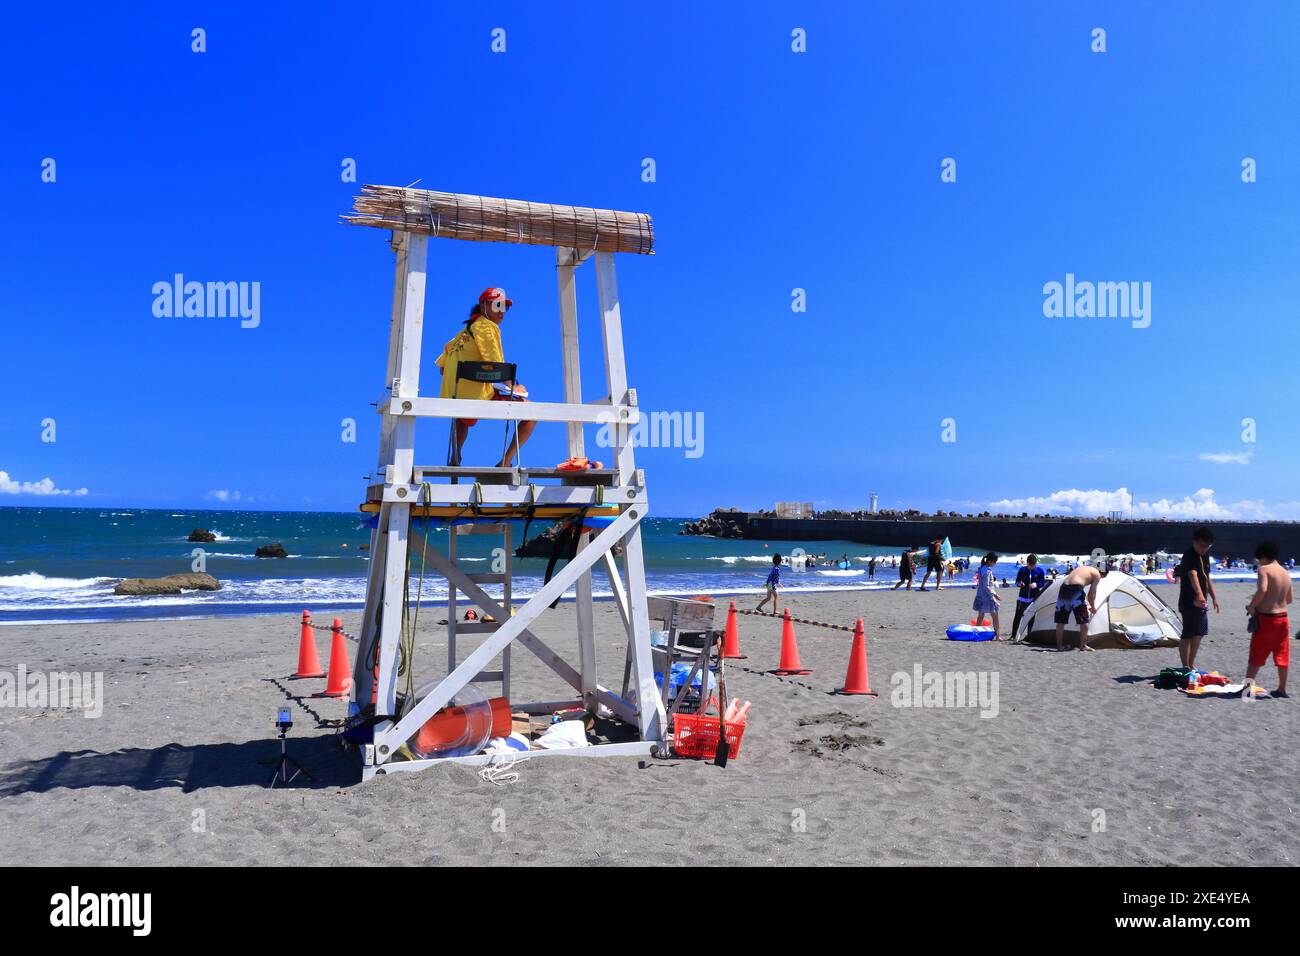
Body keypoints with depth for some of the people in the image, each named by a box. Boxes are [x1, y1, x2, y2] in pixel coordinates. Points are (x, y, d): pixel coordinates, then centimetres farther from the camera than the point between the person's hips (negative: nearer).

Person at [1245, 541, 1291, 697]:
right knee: (1282, 656, 12)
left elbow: (1262, 590, -26)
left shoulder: (1265, 569, -11)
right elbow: (1289, 599, 16)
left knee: (1256, 656, 0)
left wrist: (1252, 606, -13)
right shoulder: (1286, 573, 10)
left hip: (1265, 618, -6)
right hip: (1283, 617, 6)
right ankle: (1282, 689, 19)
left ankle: (1247, 685, 0)